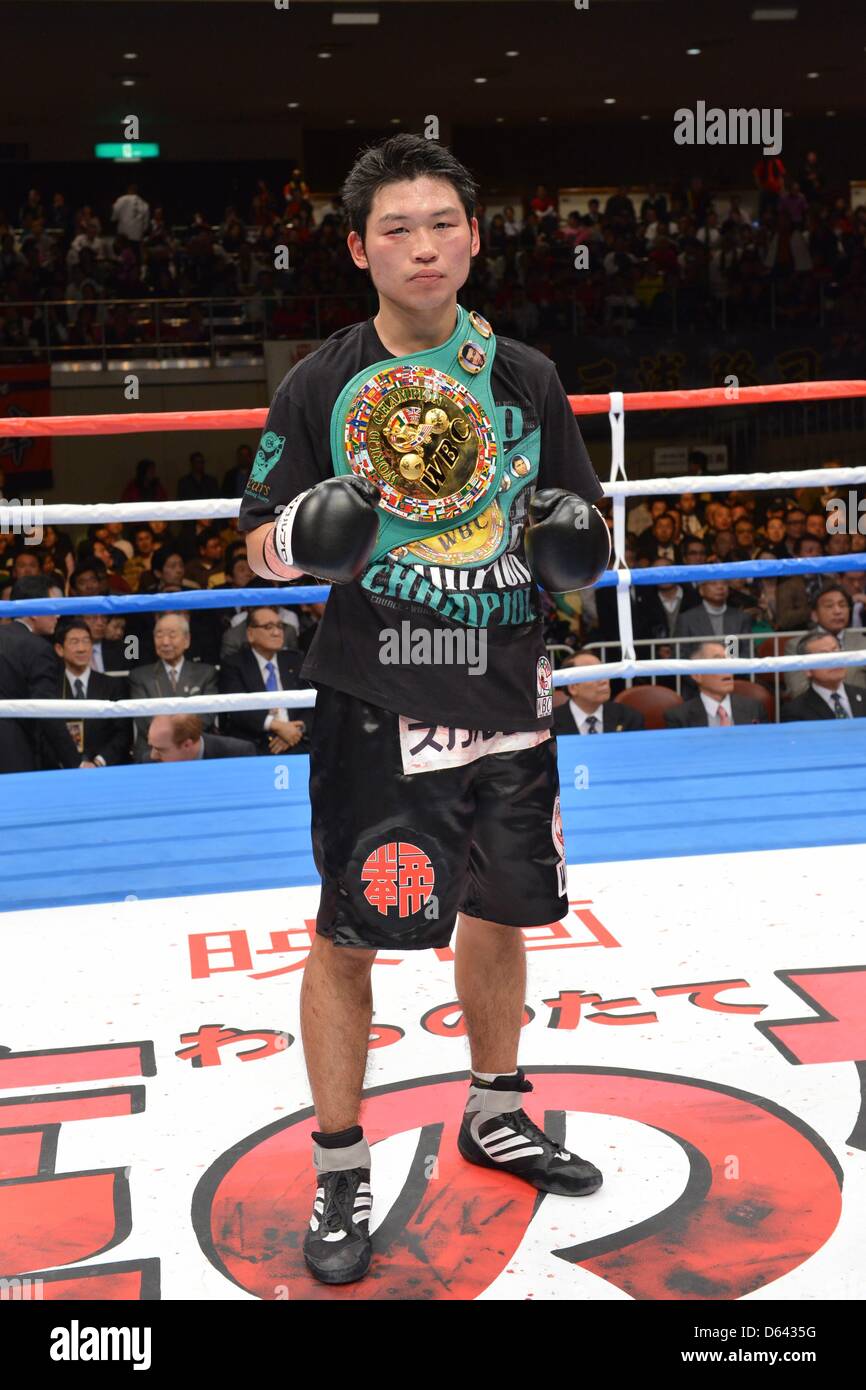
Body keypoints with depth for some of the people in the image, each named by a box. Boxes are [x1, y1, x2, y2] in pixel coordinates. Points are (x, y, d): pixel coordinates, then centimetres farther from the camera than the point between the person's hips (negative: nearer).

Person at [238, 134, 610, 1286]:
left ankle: (496, 1114, 38)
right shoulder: (320, 385, -2)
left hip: (507, 696, 4)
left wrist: (574, 544, -9)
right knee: (347, 935, -1)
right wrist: (302, 538, -21)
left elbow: (583, 526, 14)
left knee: (499, 916, 15)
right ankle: (340, 1172, 17)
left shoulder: (526, 379, 6)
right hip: (375, 702, -3)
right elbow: (261, 543, 1)